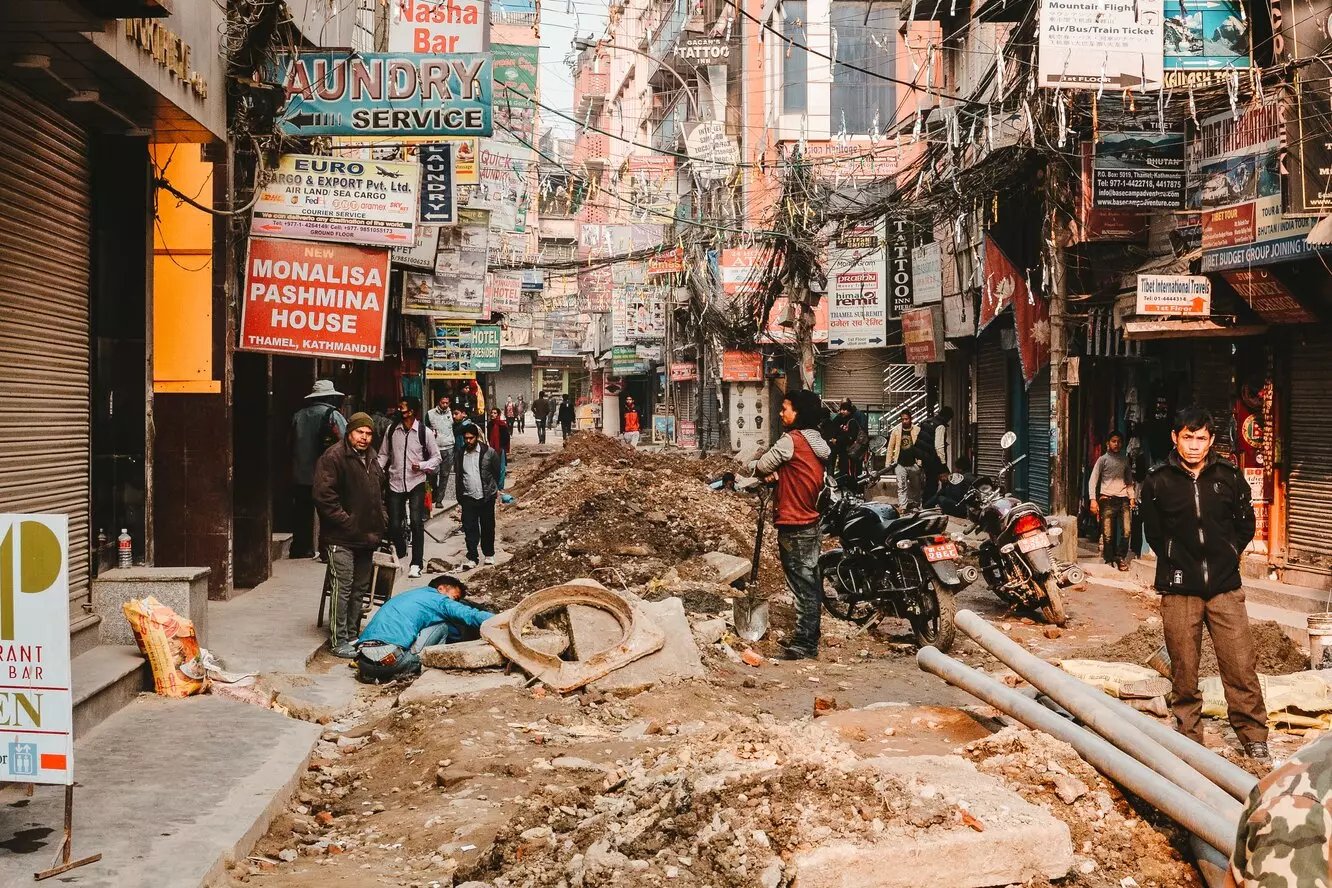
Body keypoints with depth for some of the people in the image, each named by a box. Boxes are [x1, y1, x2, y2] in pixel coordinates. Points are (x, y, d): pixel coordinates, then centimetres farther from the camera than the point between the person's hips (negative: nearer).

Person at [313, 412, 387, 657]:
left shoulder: (372, 458, 15)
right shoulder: (333, 457, -12)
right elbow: (324, 497, -18)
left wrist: (382, 519, 11)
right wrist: (348, 523, -18)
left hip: (367, 537, 8)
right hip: (342, 538, -8)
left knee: (360, 589, 14)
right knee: (342, 589, -7)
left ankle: (353, 636, 23)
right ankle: (339, 641, -2)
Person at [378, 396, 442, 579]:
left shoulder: (424, 432, -5)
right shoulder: (392, 429, 3)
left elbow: (437, 457, 2)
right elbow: (384, 454, 12)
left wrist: (422, 466, -15)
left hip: (416, 483, -3)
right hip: (395, 483, 3)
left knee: (416, 522, -11)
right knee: (394, 524, 5)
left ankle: (416, 563, -5)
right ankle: (401, 553, 31)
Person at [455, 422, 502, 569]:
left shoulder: (489, 453, -7)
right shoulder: (460, 455, 3)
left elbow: (497, 472, 3)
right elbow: (457, 476, 11)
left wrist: (495, 489, 7)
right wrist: (460, 495, 10)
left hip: (487, 497, -2)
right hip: (468, 498, 2)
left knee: (488, 528, 9)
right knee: (470, 529, -1)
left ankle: (489, 554, 24)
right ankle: (472, 558, 4)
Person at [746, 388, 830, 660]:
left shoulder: (791, 440, -17)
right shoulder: (819, 443, 10)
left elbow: (762, 467, -10)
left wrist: (754, 465, 10)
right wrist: (776, 475, 8)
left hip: (794, 527, -9)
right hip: (812, 523, 9)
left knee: (802, 586, -4)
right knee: (811, 585, 14)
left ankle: (803, 644, 1)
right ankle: (809, 641, 22)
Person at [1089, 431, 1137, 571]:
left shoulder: (1125, 460, 17)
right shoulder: (1103, 460, 5)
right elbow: (1093, 481, 0)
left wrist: (1132, 497, 13)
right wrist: (1093, 500, -10)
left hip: (1123, 499, 3)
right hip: (1107, 500, -3)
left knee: (1127, 531, -8)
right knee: (1107, 534, -4)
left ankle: (1121, 557, 9)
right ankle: (1109, 560, 9)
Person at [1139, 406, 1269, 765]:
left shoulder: (1230, 477, 3)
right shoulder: (1157, 481, 1)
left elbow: (1246, 524, 14)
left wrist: (1227, 554, 5)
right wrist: (1177, 563, 5)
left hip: (1225, 587, 0)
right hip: (1179, 590, 0)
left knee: (1241, 667, -2)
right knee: (1184, 672, 6)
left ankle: (1254, 737, 12)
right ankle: (1189, 737, 18)